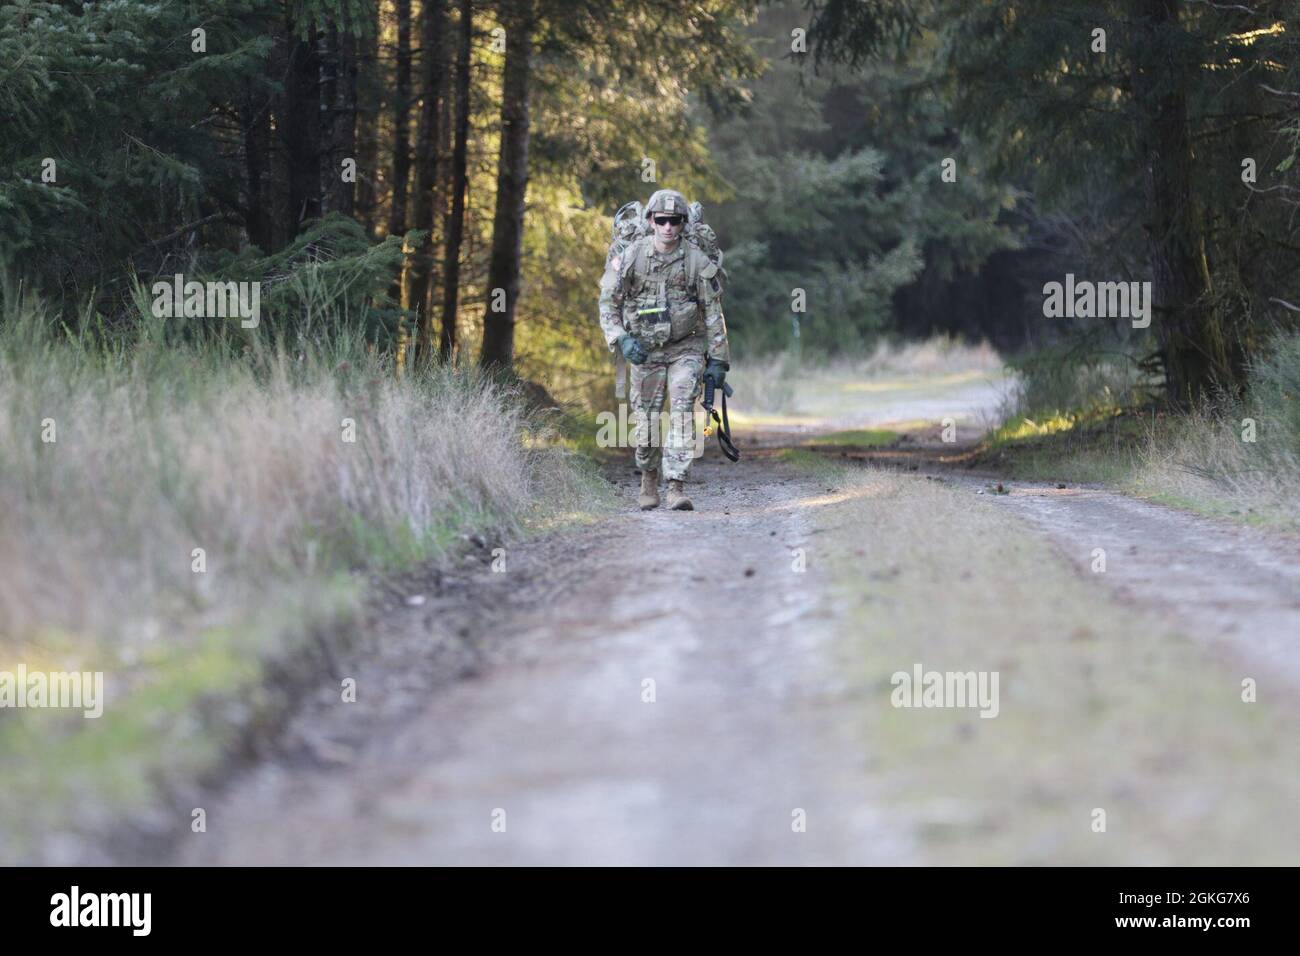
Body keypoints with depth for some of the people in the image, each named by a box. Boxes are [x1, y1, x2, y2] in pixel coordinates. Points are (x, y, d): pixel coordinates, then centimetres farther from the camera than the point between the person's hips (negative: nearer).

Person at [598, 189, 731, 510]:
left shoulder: (697, 261, -8)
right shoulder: (631, 257, -7)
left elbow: (713, 313, -3)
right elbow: (608, 302, -1)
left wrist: (718, 360, -4)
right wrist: (621, 339, -15)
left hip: (686, 348, -1)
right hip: (644, 350, 1)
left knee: (682, 413, -16)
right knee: (647, 419, 5)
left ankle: (677, 487, -19)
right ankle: (649, 481, 28)